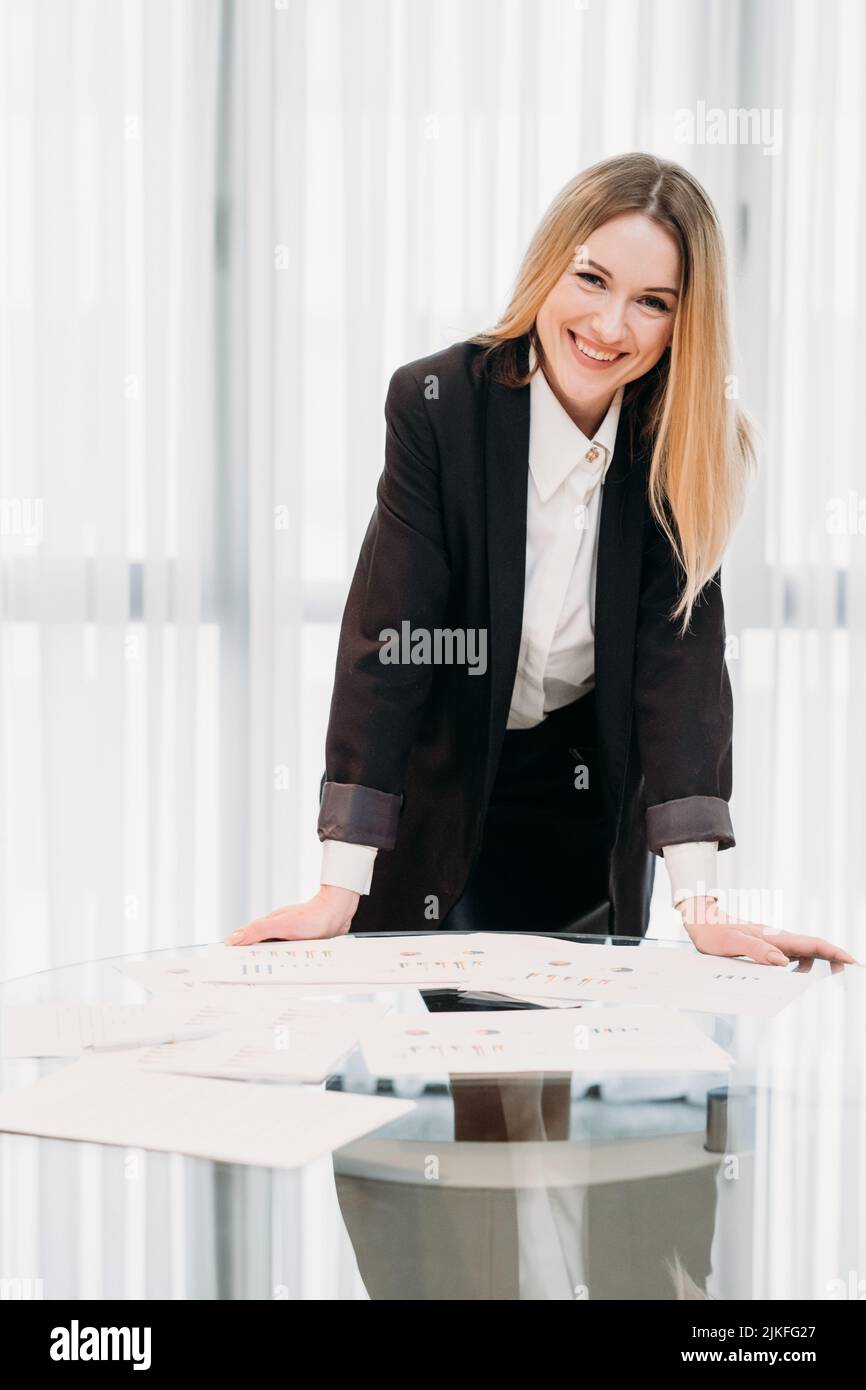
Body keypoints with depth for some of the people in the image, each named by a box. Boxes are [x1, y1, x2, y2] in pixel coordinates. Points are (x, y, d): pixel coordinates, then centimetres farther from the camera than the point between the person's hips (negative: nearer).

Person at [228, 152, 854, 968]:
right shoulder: (436, 402, -22)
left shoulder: (685, 443, -15)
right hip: (443, 787, -2)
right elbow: (386, 630, -25)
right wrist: (340, 891, -30)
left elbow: (682, 648, -20)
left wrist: (700, 905, -29)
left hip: (593, 802, 2)